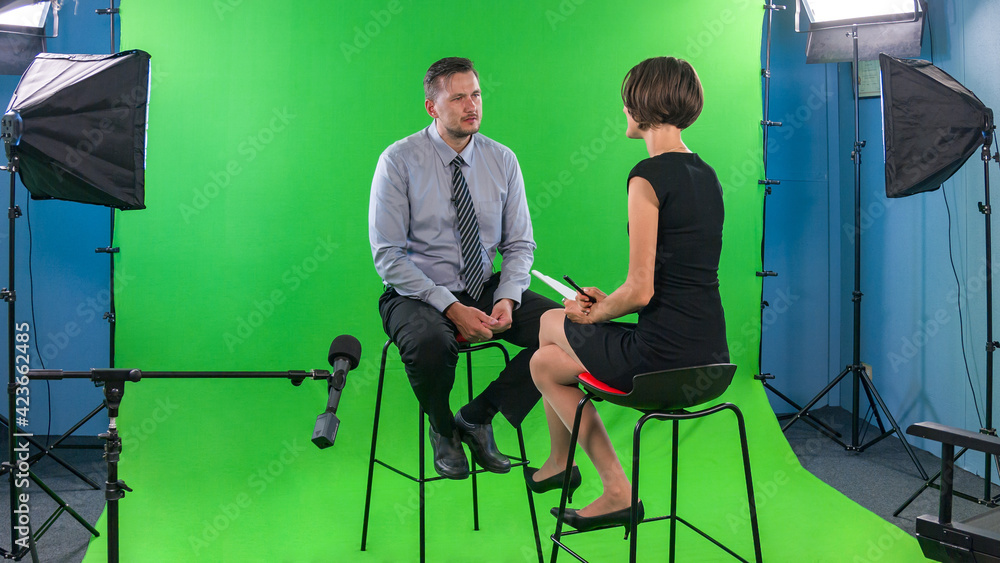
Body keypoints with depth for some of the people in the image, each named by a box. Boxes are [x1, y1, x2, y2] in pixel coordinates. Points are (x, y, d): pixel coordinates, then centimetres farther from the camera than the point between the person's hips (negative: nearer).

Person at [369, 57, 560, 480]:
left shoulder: (502, 160, 3)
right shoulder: (399, 161, -9)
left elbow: (519, 245, 5)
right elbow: (388, 256, -13)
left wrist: (507, 299, -16)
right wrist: (451, 308, -23)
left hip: (487, 290, 4)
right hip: (417, 293, -4)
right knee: (430, 343, -38)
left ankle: (478, 416, 1)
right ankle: (442, 429, -2)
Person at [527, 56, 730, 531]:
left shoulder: (649, 176, -16)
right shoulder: (705, 174, 11)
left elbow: (641, 291, -18)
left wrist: (593, 315, 1)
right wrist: (608, 302, 14)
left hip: (663, 358, -8)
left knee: (549, 324, 17)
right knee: (547, 361, 19)